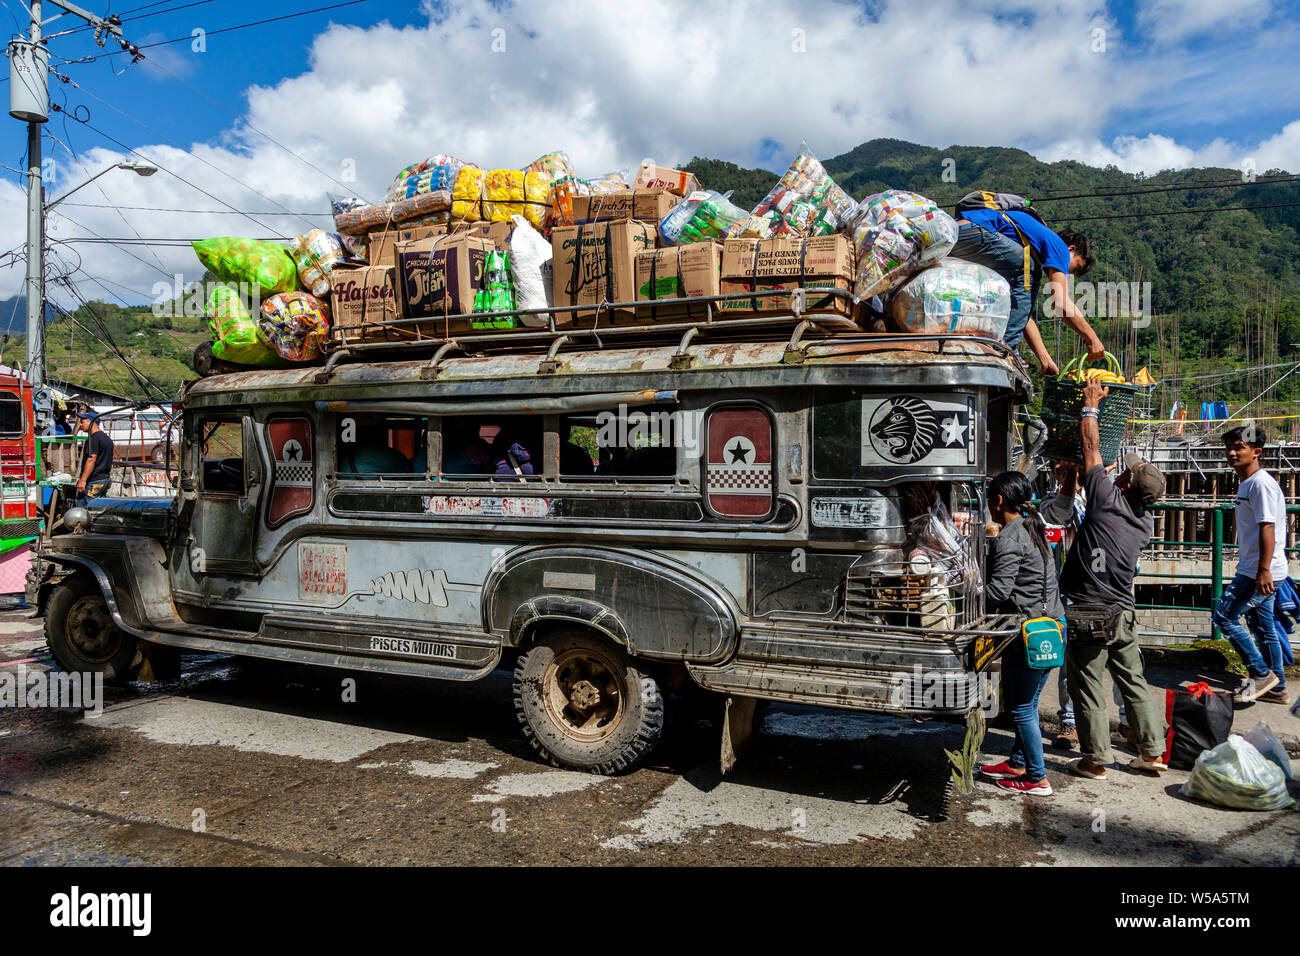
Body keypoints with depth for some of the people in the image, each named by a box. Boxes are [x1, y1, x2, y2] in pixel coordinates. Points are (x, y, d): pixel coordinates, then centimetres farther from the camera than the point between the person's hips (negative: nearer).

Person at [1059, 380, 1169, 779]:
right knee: (1134, 683, 17)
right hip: (1123, 615, 6)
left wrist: (1091, 404, 9)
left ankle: (1095, 761, 11)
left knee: (1087, 690, 3)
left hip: (1088, 615, -6)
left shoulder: (1107, 498, -12)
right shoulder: (1146, 524, 5)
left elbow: (1091, 447, -2)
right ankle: (1152, 752, 25)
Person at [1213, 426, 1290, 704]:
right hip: (1254, 571, 10)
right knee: (1262, 626, 14)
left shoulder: (1261, 483, -15)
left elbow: (1268, 528, -23)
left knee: (1223, 617, -7)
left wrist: (1263, 571, -28)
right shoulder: (1246, 483, 16)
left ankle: (1261, 673, 2)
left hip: (1263, 572, -10)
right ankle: (1276, 688, 22)